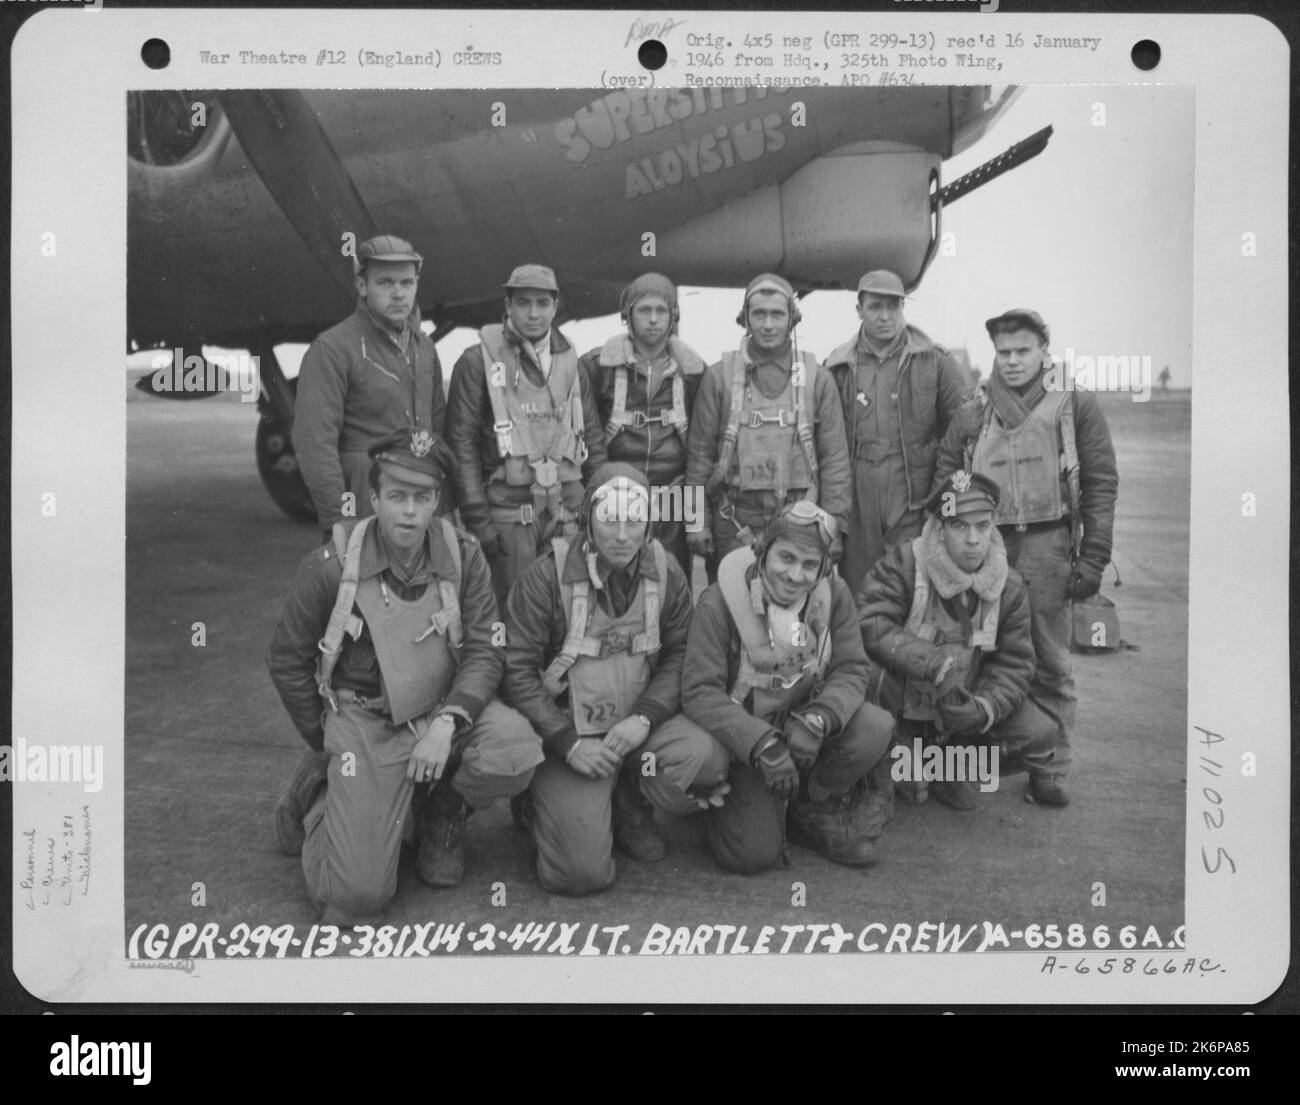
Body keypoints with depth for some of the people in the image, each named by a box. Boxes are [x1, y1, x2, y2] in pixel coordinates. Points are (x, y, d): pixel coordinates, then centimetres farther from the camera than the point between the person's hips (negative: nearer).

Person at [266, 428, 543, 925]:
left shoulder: (463, 557, -6)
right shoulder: (330, 568, -11)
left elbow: (484, 651, -6)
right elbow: (287, 661, 1)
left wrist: (446, 723, -21)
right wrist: (325, 744, 7)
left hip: (446, 708, 3)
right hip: (365, 721, -3)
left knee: (515, 749, -29)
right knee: (358, 896, -13)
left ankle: (440, 817, 6)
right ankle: (317, 798, 22)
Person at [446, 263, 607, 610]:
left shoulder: (569, 363, 14)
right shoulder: (478, 362, -1)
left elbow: (594, 441, 16)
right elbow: (462, 444, -5)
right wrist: (478, 518, -11)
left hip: (567, 513, 4)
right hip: (508, 513, -4)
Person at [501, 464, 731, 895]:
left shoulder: (666, 573, 0)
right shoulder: (546, 576, -12)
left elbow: (679, 656, 2)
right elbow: (517, 671, -12)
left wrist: (645, 717, -16)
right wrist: (568, 743, -18)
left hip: (639, 723, 4)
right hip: (567, 728, -4)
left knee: (710, 762, -26)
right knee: (582, 871, -16)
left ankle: (629, 809, 6)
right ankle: (545, 805, 19)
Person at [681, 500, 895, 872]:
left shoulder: (833, 593, -10)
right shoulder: (720, 603, -23)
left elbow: (853, 669, -10)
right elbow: (700, 692, -24)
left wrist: (817, 720, -30)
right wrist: (763, 744, -34)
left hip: (804, 721, 4)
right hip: (743, 738, -4)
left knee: (876, 728, -25)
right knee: (754, 854, -17)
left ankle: (814, 811, 2)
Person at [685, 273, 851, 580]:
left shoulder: (816, 379, 5)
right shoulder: (719, 377, 3)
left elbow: (834, 458, 5)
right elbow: (700, 453, 3)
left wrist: (832, 524, -1)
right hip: (735, 523, 0)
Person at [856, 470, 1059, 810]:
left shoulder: (1009, 588, -6)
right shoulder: (902, 565, -19)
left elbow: (1013, 666, -5)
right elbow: (870, 625, -30)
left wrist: (984, 708, -25)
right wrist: (938, 665, -39)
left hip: (960, 706, 3)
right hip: (902, 703, -2)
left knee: (1040, 736, -13)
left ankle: (952, 768, 12)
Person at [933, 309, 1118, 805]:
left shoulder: (1076, 405, 5)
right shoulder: (972, 413, 12)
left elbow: (1101, 484, 2)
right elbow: (944, 483, 12)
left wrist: (1092, 559, -5)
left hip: (1047, 545, -2)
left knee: (1050, 662, 2)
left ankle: (1050, 769, 12)